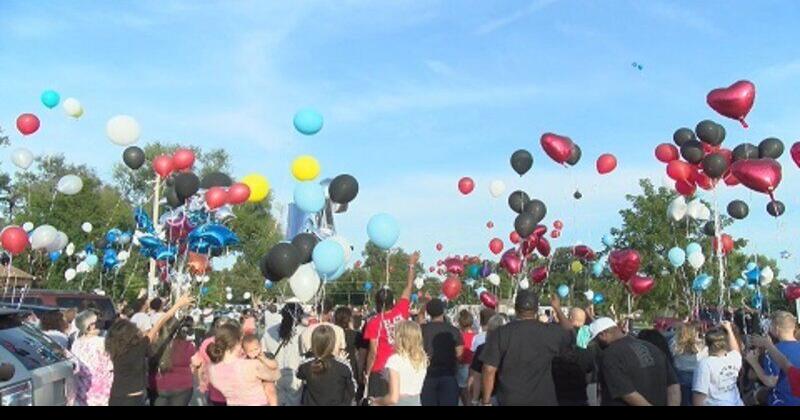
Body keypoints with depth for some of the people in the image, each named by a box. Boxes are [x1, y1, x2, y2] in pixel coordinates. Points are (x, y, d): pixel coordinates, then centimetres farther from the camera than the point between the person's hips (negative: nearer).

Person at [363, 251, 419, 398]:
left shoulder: (374, 322, -8)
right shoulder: (400, 312, -1)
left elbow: (373, 352, -10)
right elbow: (408, 288, 11)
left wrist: (367, 373, 1)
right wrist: (411, 265, 22)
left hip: (380, 371, -3)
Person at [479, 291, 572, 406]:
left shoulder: (501, 333, -9)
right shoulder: (551, 332, -4)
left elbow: (489, 370, -11)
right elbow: (570, 337, 19)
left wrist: (486, 401, -1)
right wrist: (558, 308, 30)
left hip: (510, 400, -1)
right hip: (543, 400, 1)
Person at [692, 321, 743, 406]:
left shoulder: (705, 364, -21)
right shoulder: (734, 358, -2)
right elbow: (736, 350, 25)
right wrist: (729, 330, 26)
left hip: (715, 403, -6)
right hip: (736, 403, 6)